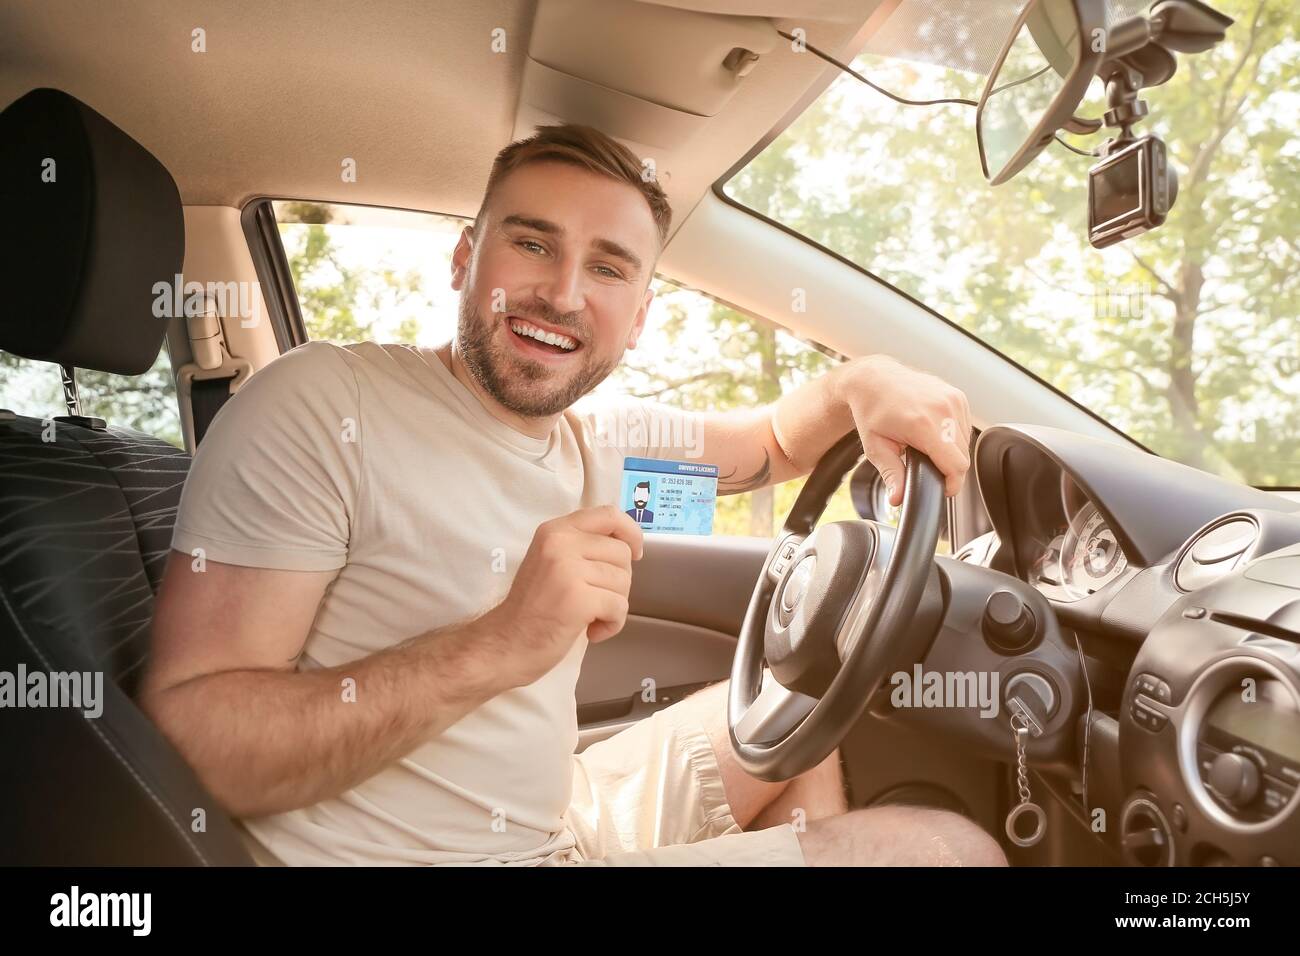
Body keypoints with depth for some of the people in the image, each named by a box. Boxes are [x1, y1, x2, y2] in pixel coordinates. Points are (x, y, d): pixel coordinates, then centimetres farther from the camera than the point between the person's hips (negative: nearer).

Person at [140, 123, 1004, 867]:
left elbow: (773, 444, 19)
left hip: (564, 821, 8)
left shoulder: (602, 437, 4)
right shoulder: (323, 407, -17)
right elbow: (177, 739, -22)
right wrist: (494, 650, -34)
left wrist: (858, 385, -3)